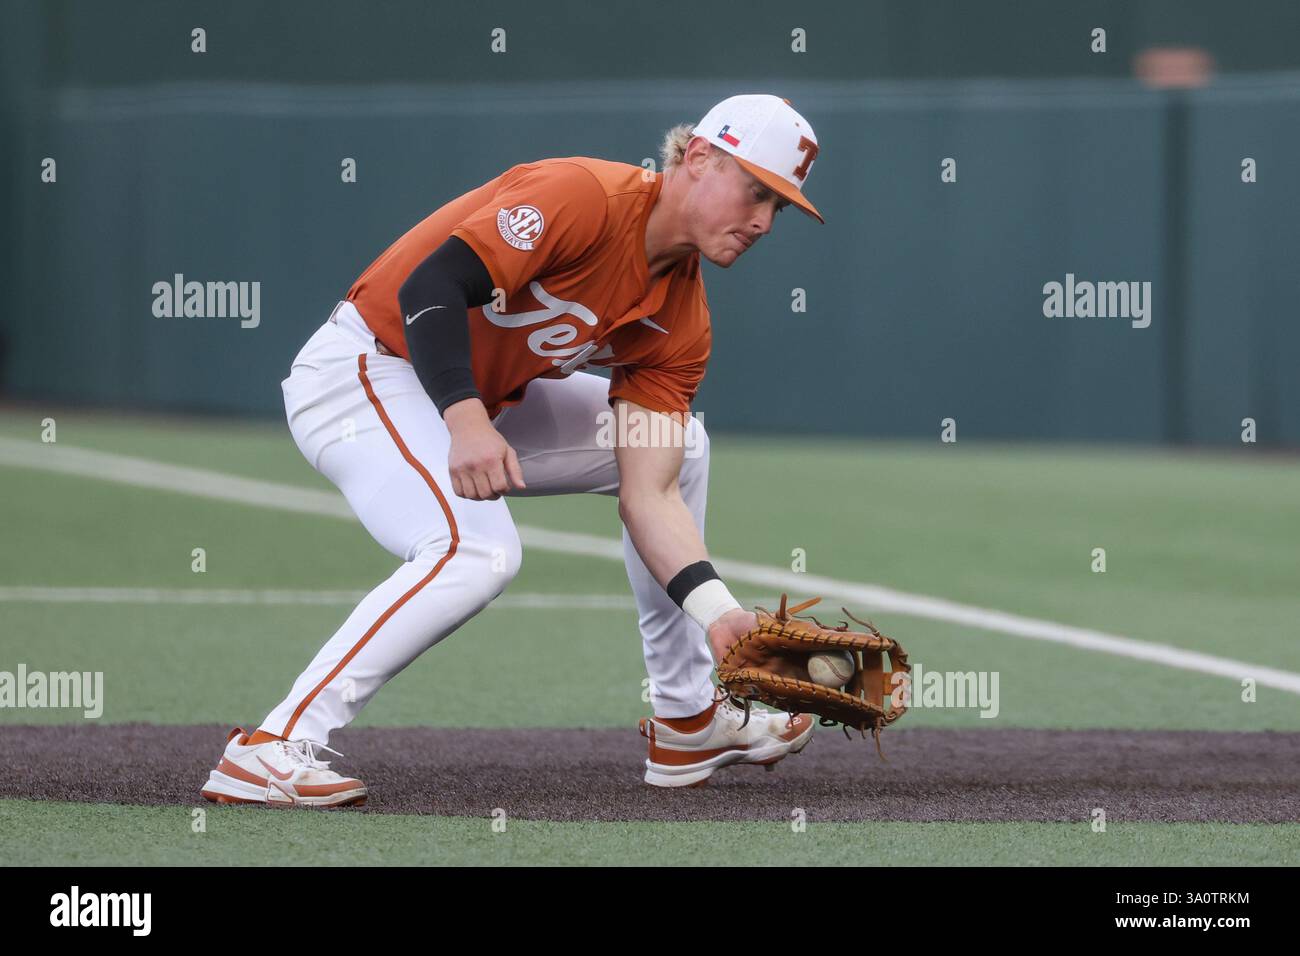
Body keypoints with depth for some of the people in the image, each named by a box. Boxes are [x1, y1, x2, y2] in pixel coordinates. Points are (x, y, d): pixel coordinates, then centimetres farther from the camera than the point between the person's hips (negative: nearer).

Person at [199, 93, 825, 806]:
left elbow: (648, 495, -2)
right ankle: (274, 748, -32)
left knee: (679, 450, 14)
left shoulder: (679, 321, 2)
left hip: (483, 398, 10)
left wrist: (718, 611, -16)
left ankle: (688, 723, 21)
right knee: (477, 548, -33)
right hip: (364, 373, -10)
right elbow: (429, 284, -31)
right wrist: (467, 421, -42)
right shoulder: (585, 198, -22)